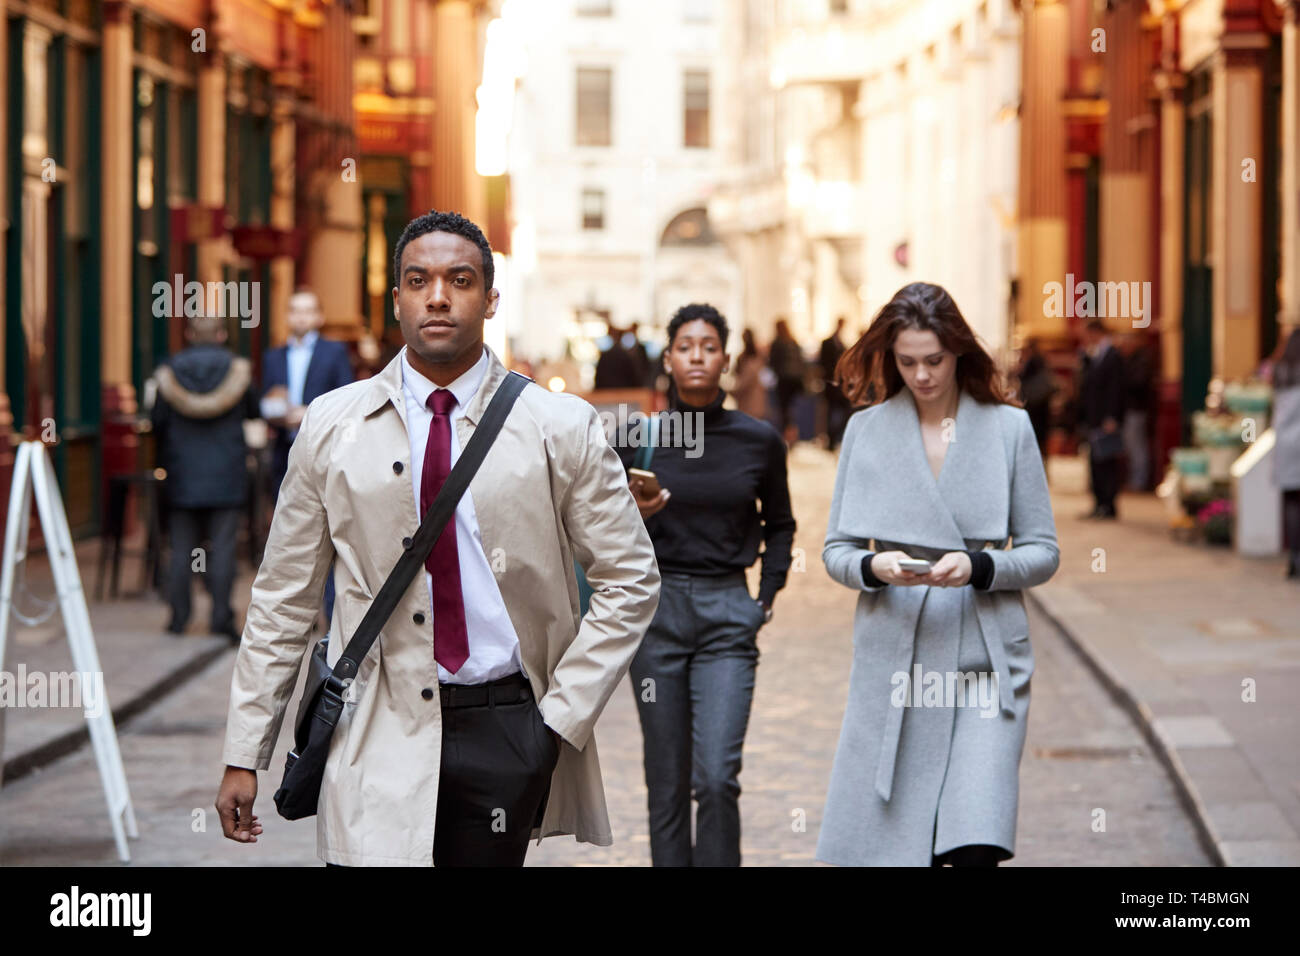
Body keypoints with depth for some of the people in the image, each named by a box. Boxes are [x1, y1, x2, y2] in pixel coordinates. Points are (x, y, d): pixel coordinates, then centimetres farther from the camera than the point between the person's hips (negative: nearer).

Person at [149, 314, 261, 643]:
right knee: (223, 544, -1)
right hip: (226, 471, -1)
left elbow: (157, 421, -1)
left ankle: (179, 616, 8)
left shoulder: (170, 370, -2)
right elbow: (253, 412, 5)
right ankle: (221, 614, -8)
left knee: (182, 545, 7)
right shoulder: (237, 368, -4)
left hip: (183, 471, 1)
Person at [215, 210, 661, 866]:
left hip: (506, 734, 0)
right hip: (378, 735, 0)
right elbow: (284, 598, 8)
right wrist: (245, 756, 5)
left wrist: (561, 719, -3)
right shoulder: (331, 427, 4)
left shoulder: (561, 429, 1)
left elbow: (630, 581, 6)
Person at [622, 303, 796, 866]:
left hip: (728, 614, -1)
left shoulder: (759, 441, 3)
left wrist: (768, 595, 9)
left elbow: (779, 524, 19)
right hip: (657, 608, 1)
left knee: (717, 777, -13)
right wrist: (635, 516, -14)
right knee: (667, 783, 4)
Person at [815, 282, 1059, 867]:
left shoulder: (1010, 428, 4)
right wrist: (874, 567, -13)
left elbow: (1043, 552, 4)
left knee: (976, 845, -14)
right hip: (893, 658, 2)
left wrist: (978, 567, -15)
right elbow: (835, 549, 9)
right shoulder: (866, 430, 7)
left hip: (983, 660, -2)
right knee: (884, 843, 3)